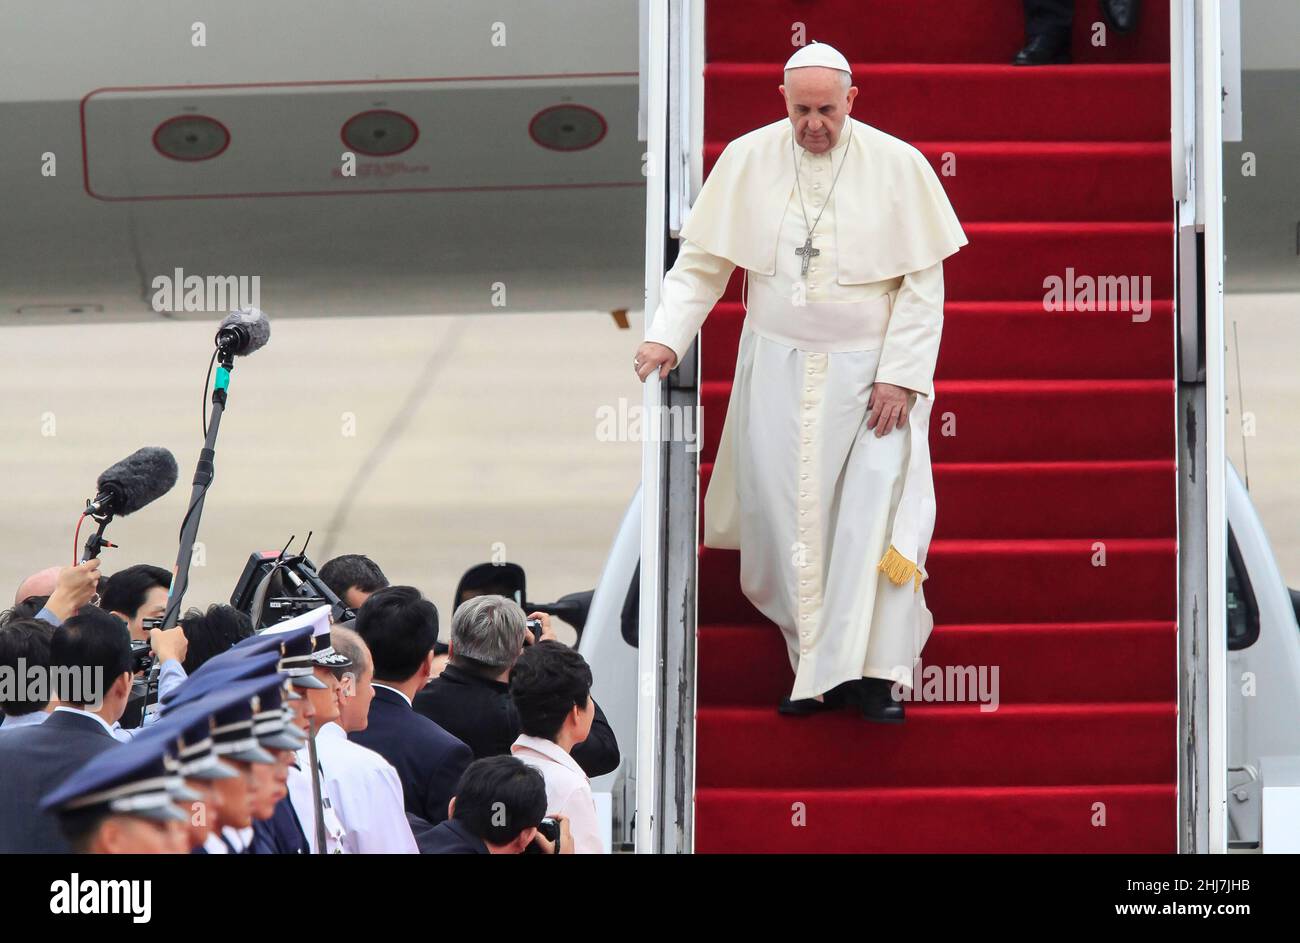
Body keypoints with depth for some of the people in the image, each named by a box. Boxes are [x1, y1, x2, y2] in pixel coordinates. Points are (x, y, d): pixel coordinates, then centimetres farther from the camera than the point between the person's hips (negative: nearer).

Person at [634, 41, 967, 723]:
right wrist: (667, 335, -11)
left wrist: (901, 376, -11)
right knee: (787, 521, 2)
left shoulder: (897, 166, -6)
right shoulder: (747, 161, -2)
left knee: (877, 511, -13)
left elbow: (923, 282, -4)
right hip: (778, 372, 2)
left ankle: (873, 671, -9)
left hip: (870, 372, -2)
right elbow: (701, 262, 3)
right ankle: (814, 667, 12)